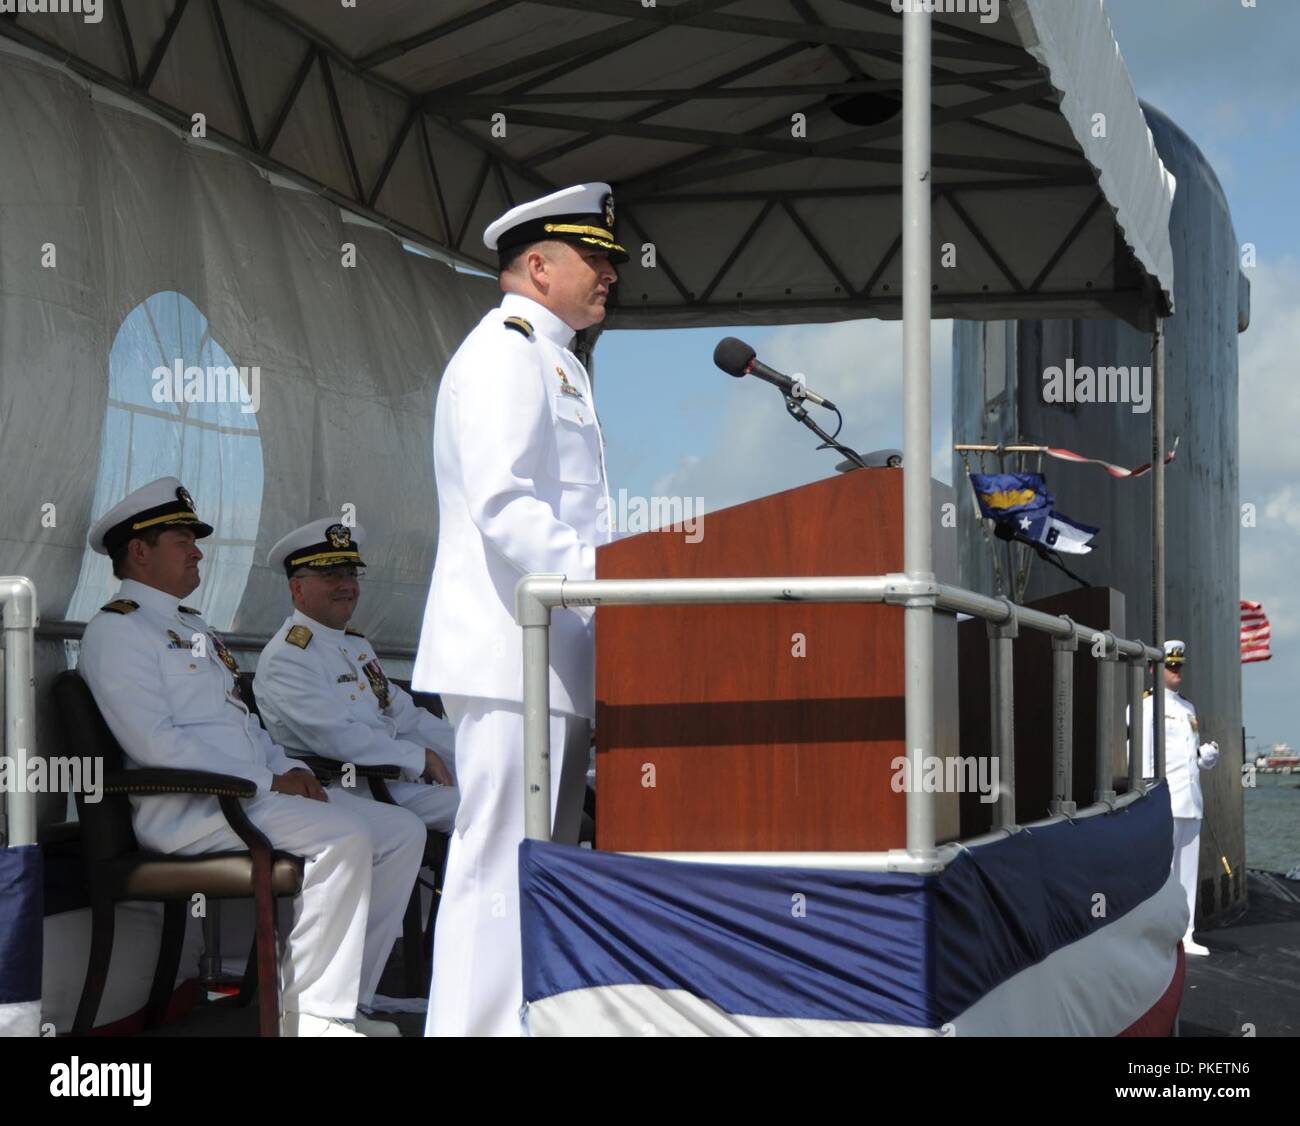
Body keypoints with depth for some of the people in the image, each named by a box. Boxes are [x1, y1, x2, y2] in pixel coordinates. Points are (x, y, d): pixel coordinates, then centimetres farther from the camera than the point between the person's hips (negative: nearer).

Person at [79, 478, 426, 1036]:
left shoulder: (193, 626, 26)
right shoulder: (116, 629, -6)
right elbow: (155, 744, -17)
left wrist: (289, 770, 5)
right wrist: (265, 782, -17)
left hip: (250, 791, 10)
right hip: (183, 807, -10)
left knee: (402, 832, 1)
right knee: (344, 838, -28)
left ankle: (344, 999, 1)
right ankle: (309, 1016, -23)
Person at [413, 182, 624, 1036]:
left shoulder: (556, 360, 24)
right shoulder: (504, 352, -9)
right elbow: (503, 502, -22)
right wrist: (596, 575, -30)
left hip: (558, 654, 11)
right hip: (512, 654, -11)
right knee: (499, 864, -11)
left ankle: (520, 1023, 18)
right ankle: (473, 1025, -9)